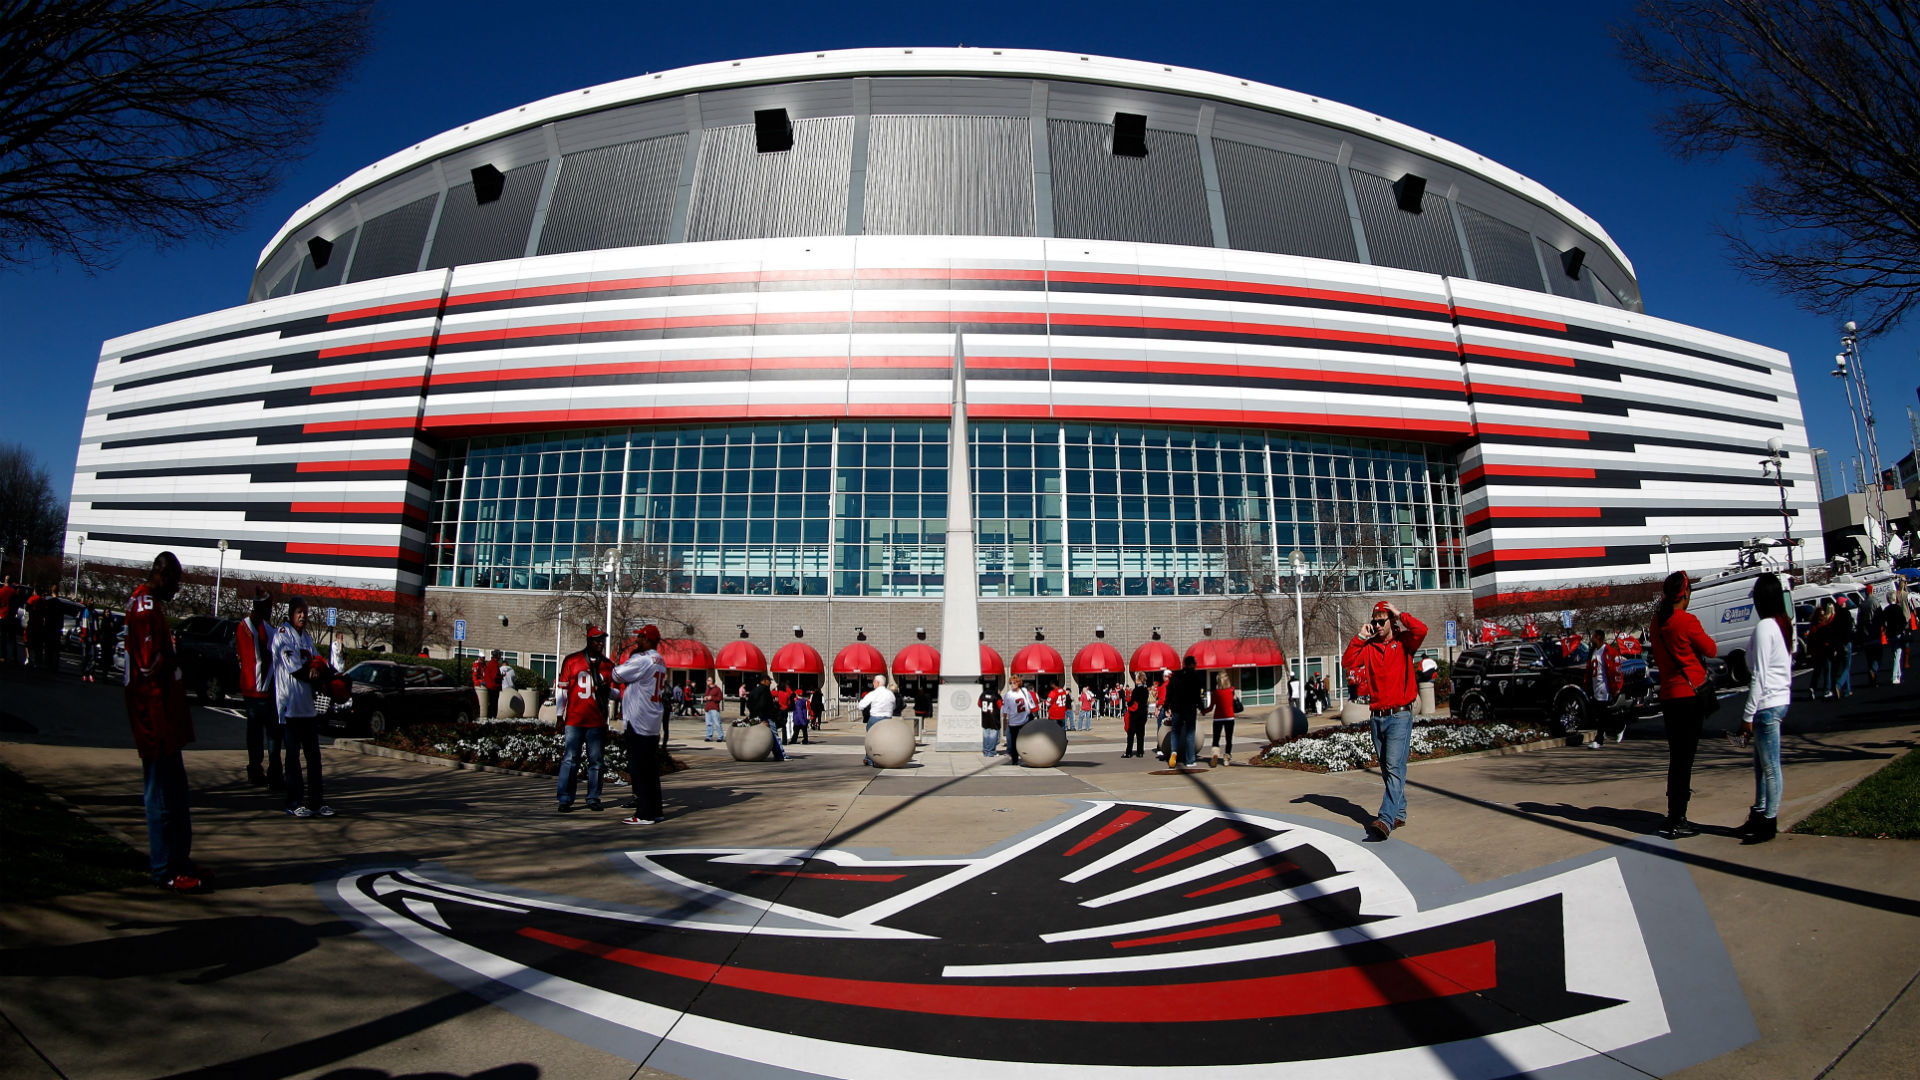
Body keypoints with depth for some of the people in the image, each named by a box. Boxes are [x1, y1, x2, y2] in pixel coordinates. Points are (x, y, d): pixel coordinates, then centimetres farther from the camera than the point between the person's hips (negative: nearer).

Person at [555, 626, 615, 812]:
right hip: (574, 720, -2)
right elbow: (562, 687, 7)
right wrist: (559, 714, 5)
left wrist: (607, 690, -8)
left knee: (596, 761, 5)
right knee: (570, 759, -3)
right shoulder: (572, 660, 3)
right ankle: (565, 800, 5)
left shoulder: (608, 665, 9)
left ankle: (593, 799, 14)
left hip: (597, 721, 2)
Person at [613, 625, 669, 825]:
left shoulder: (642, 660, -16)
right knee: (651, 769, 14)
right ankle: (655, 808, 19)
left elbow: (617, 676, -8)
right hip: (653, 725, 9)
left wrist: (627, 655, 4)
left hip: (637, 724, -9)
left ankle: (645, 814, -1)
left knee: (640, 770, -4)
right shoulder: (660, 662, 14)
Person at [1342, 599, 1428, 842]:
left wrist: (1400, 614, -5)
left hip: (1400, 715, -5)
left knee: (1394, 769, -13)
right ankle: (1399, 813, 24)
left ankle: (1386, 820, -21)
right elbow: (1347, 661, 1)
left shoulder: (1403, 642, 1)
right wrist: (1360, 637, 0)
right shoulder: (1368, 647, 11)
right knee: (1387, 770, 12)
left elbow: (1421, 630, -18)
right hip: (1376, 717, 5)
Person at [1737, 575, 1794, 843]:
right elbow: (1787, 666, 17)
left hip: (1767, 704, -9)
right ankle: (1759, 813, 25)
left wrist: (1748, 714, -14)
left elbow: (1759, 675, -18)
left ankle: (1769, 822, 8)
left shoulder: (1764, 627, -17)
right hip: (1782, 699, 9)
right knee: (1761, 762, 17)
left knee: (1770, 766, 0)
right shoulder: (1785, 624, 11)